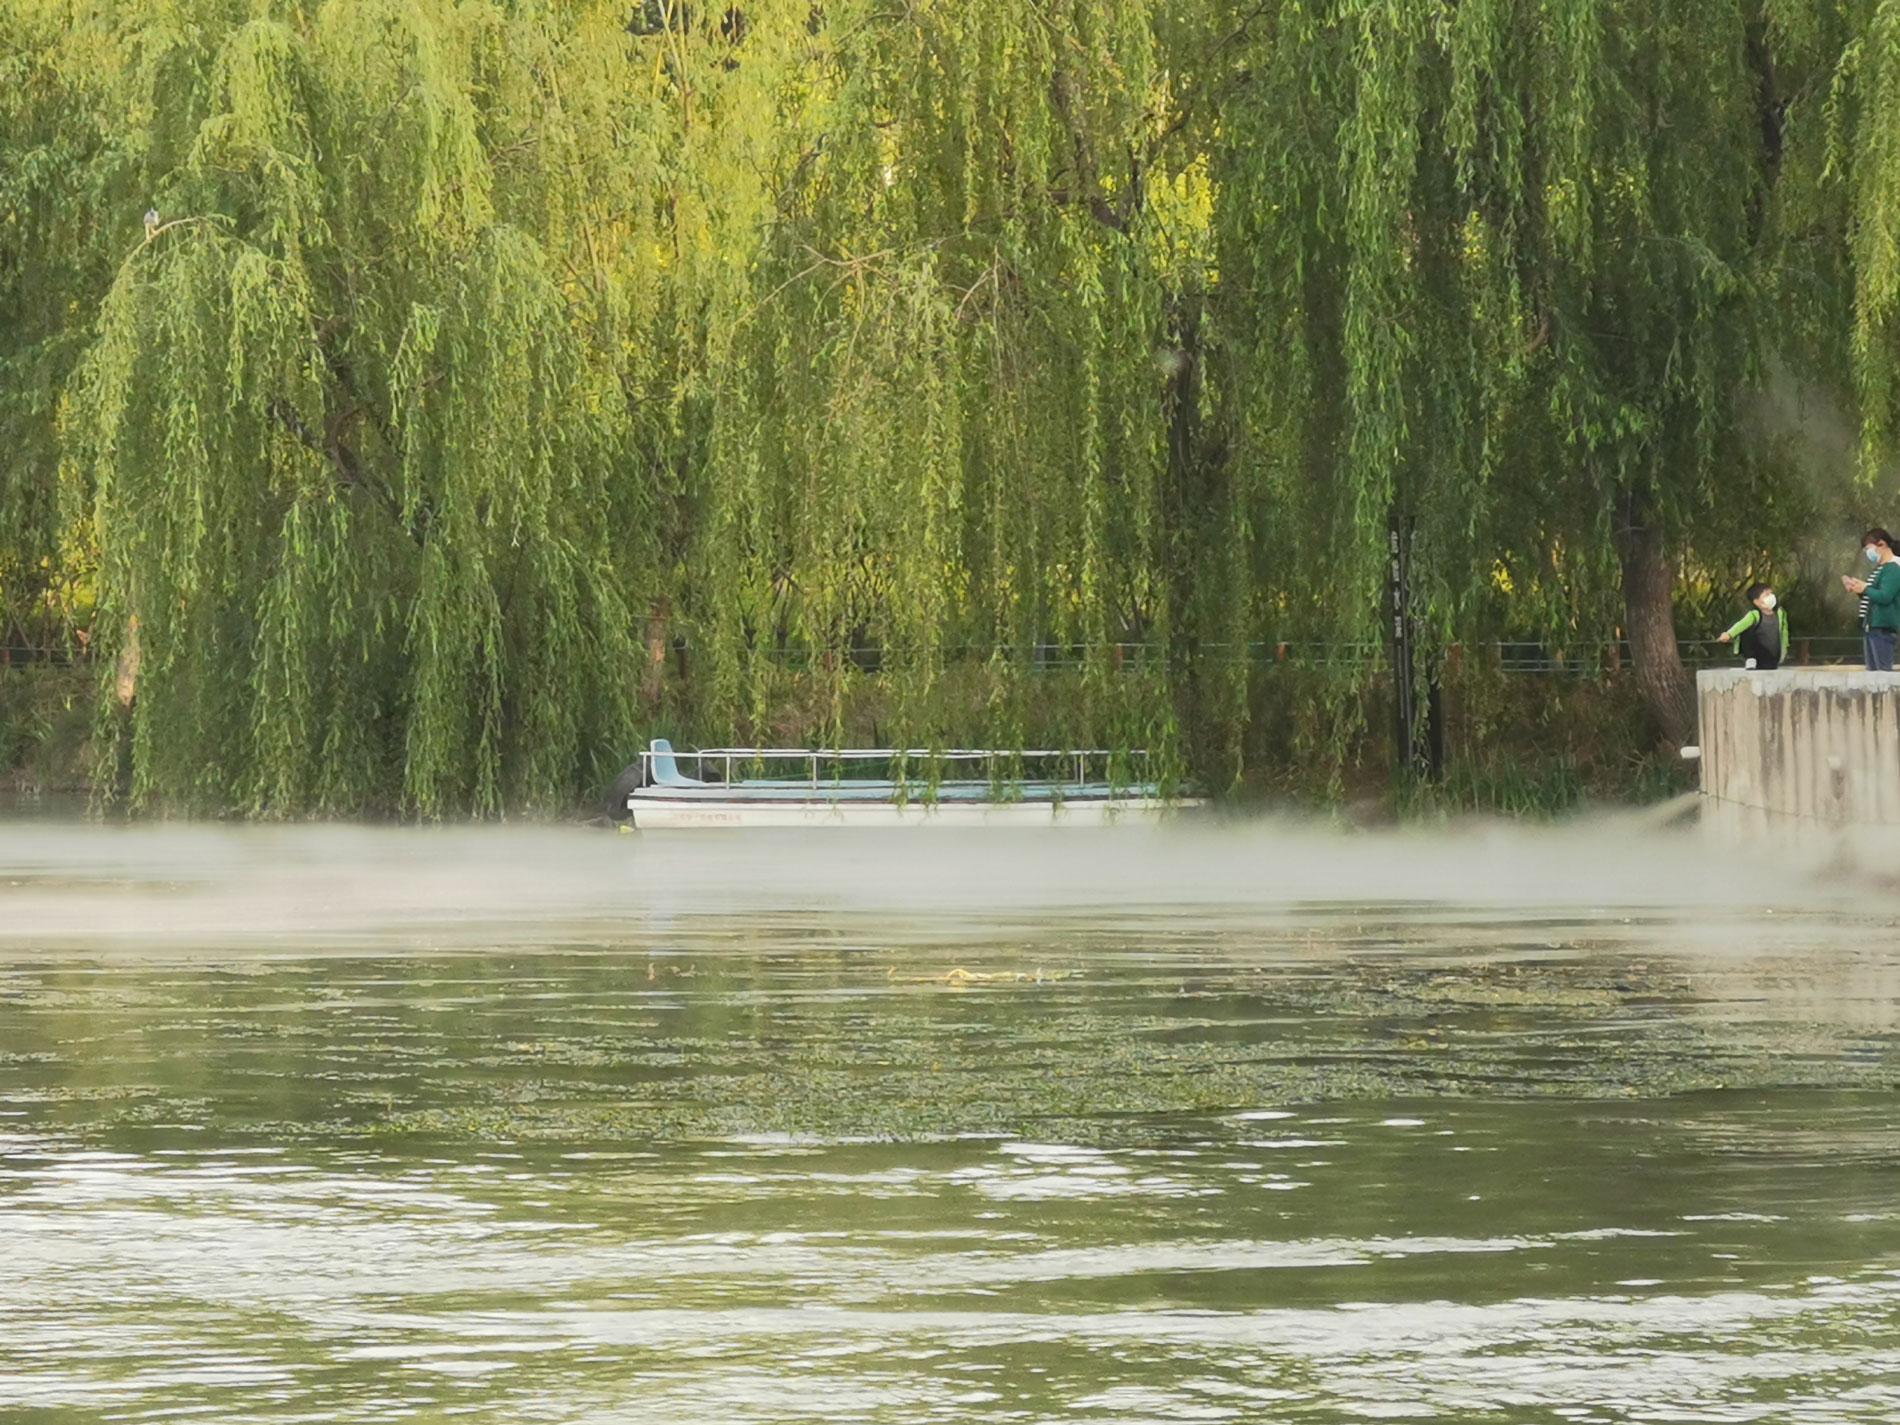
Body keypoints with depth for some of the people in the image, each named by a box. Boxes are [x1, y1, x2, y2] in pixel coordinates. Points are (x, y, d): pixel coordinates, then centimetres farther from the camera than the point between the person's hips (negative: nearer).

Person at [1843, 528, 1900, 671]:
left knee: (1883, 669, -12)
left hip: (1882, 626, -10)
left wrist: (1865, 588, -10)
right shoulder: (1880, 568, 19)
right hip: (1870, 626, 10)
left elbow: (1885, 597, -22)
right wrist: (1859, 589, 12)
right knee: (1872, 669, 9)